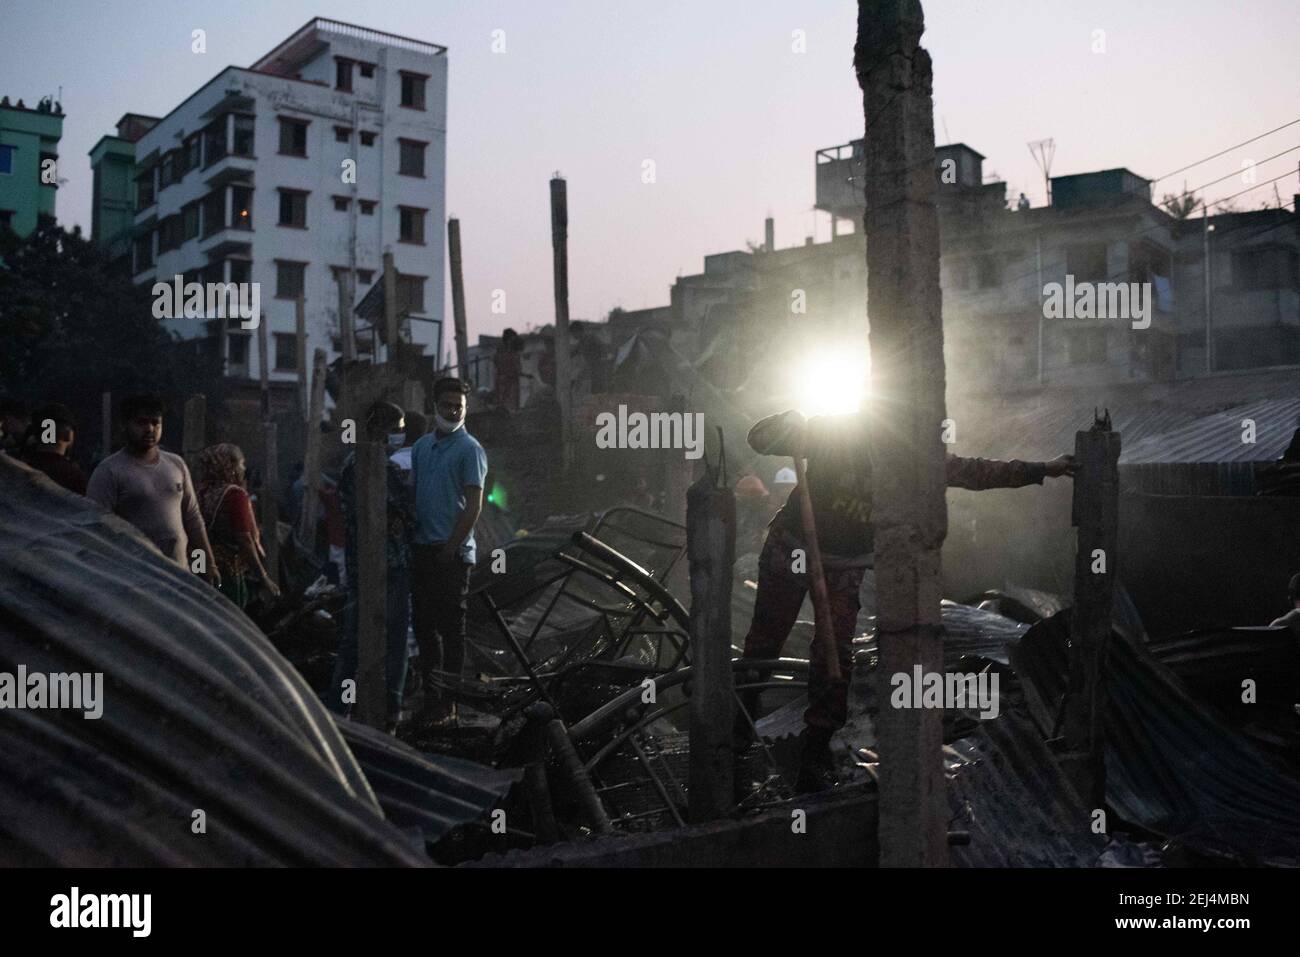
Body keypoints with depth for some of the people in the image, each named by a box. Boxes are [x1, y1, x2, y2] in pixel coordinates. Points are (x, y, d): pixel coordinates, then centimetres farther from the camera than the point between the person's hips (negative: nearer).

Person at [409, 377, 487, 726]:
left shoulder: (469, 449, -6)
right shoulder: (422, 446, 14)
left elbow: (474, 505, -11)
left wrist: (450, 548, -15)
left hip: (452, 552, -7)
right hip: (422, 549, 7)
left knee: (451, 627, -2)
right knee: (423, 623, 13)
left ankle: (447, 706, 3)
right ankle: (430, 697, 25)